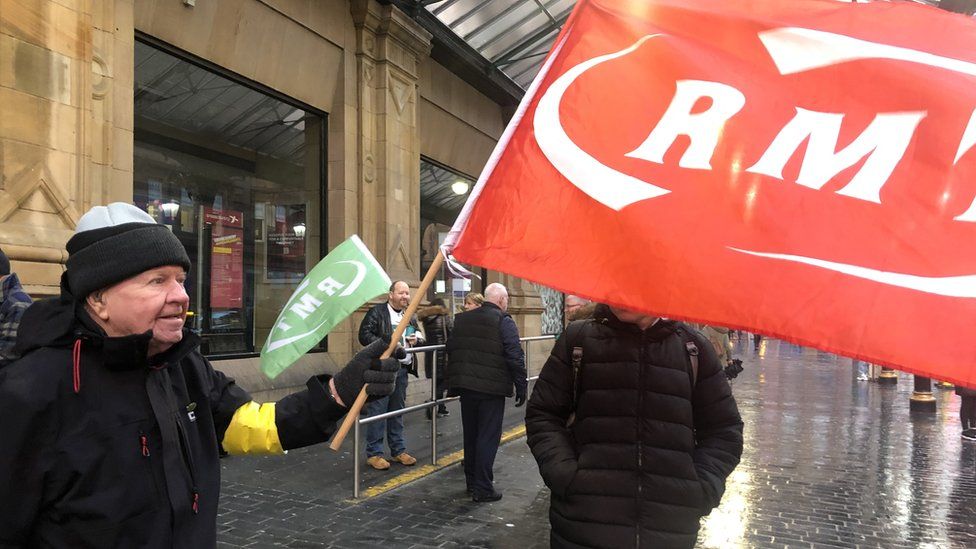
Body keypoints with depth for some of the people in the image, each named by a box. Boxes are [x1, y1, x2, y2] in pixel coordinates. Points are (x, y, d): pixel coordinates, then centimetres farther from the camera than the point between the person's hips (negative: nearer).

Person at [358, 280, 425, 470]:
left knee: (397, 411, 14)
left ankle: (398, 450, 23)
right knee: (377, 411, -3)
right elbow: (364, 335, -13)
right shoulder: (376, 312, -6)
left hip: (402, 369, 7)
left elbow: (419, 334, 25)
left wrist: (417, 338, 1)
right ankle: (374, 453, 5)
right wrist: (387, 346, -21)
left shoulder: (411, 315, 15)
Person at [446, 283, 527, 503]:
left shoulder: (462, 319, 11)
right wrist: (521, 387, -8)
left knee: (470, 435, 16)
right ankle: (483, 488, 1)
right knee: (488, 437, 0)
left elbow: (451, 350, 15)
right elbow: (515, 357, -14)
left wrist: (454, 382, 21)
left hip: (466, 386, 6)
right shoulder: (504, 322, -9)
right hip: (492, 388, -6)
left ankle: (471, 482, 25)